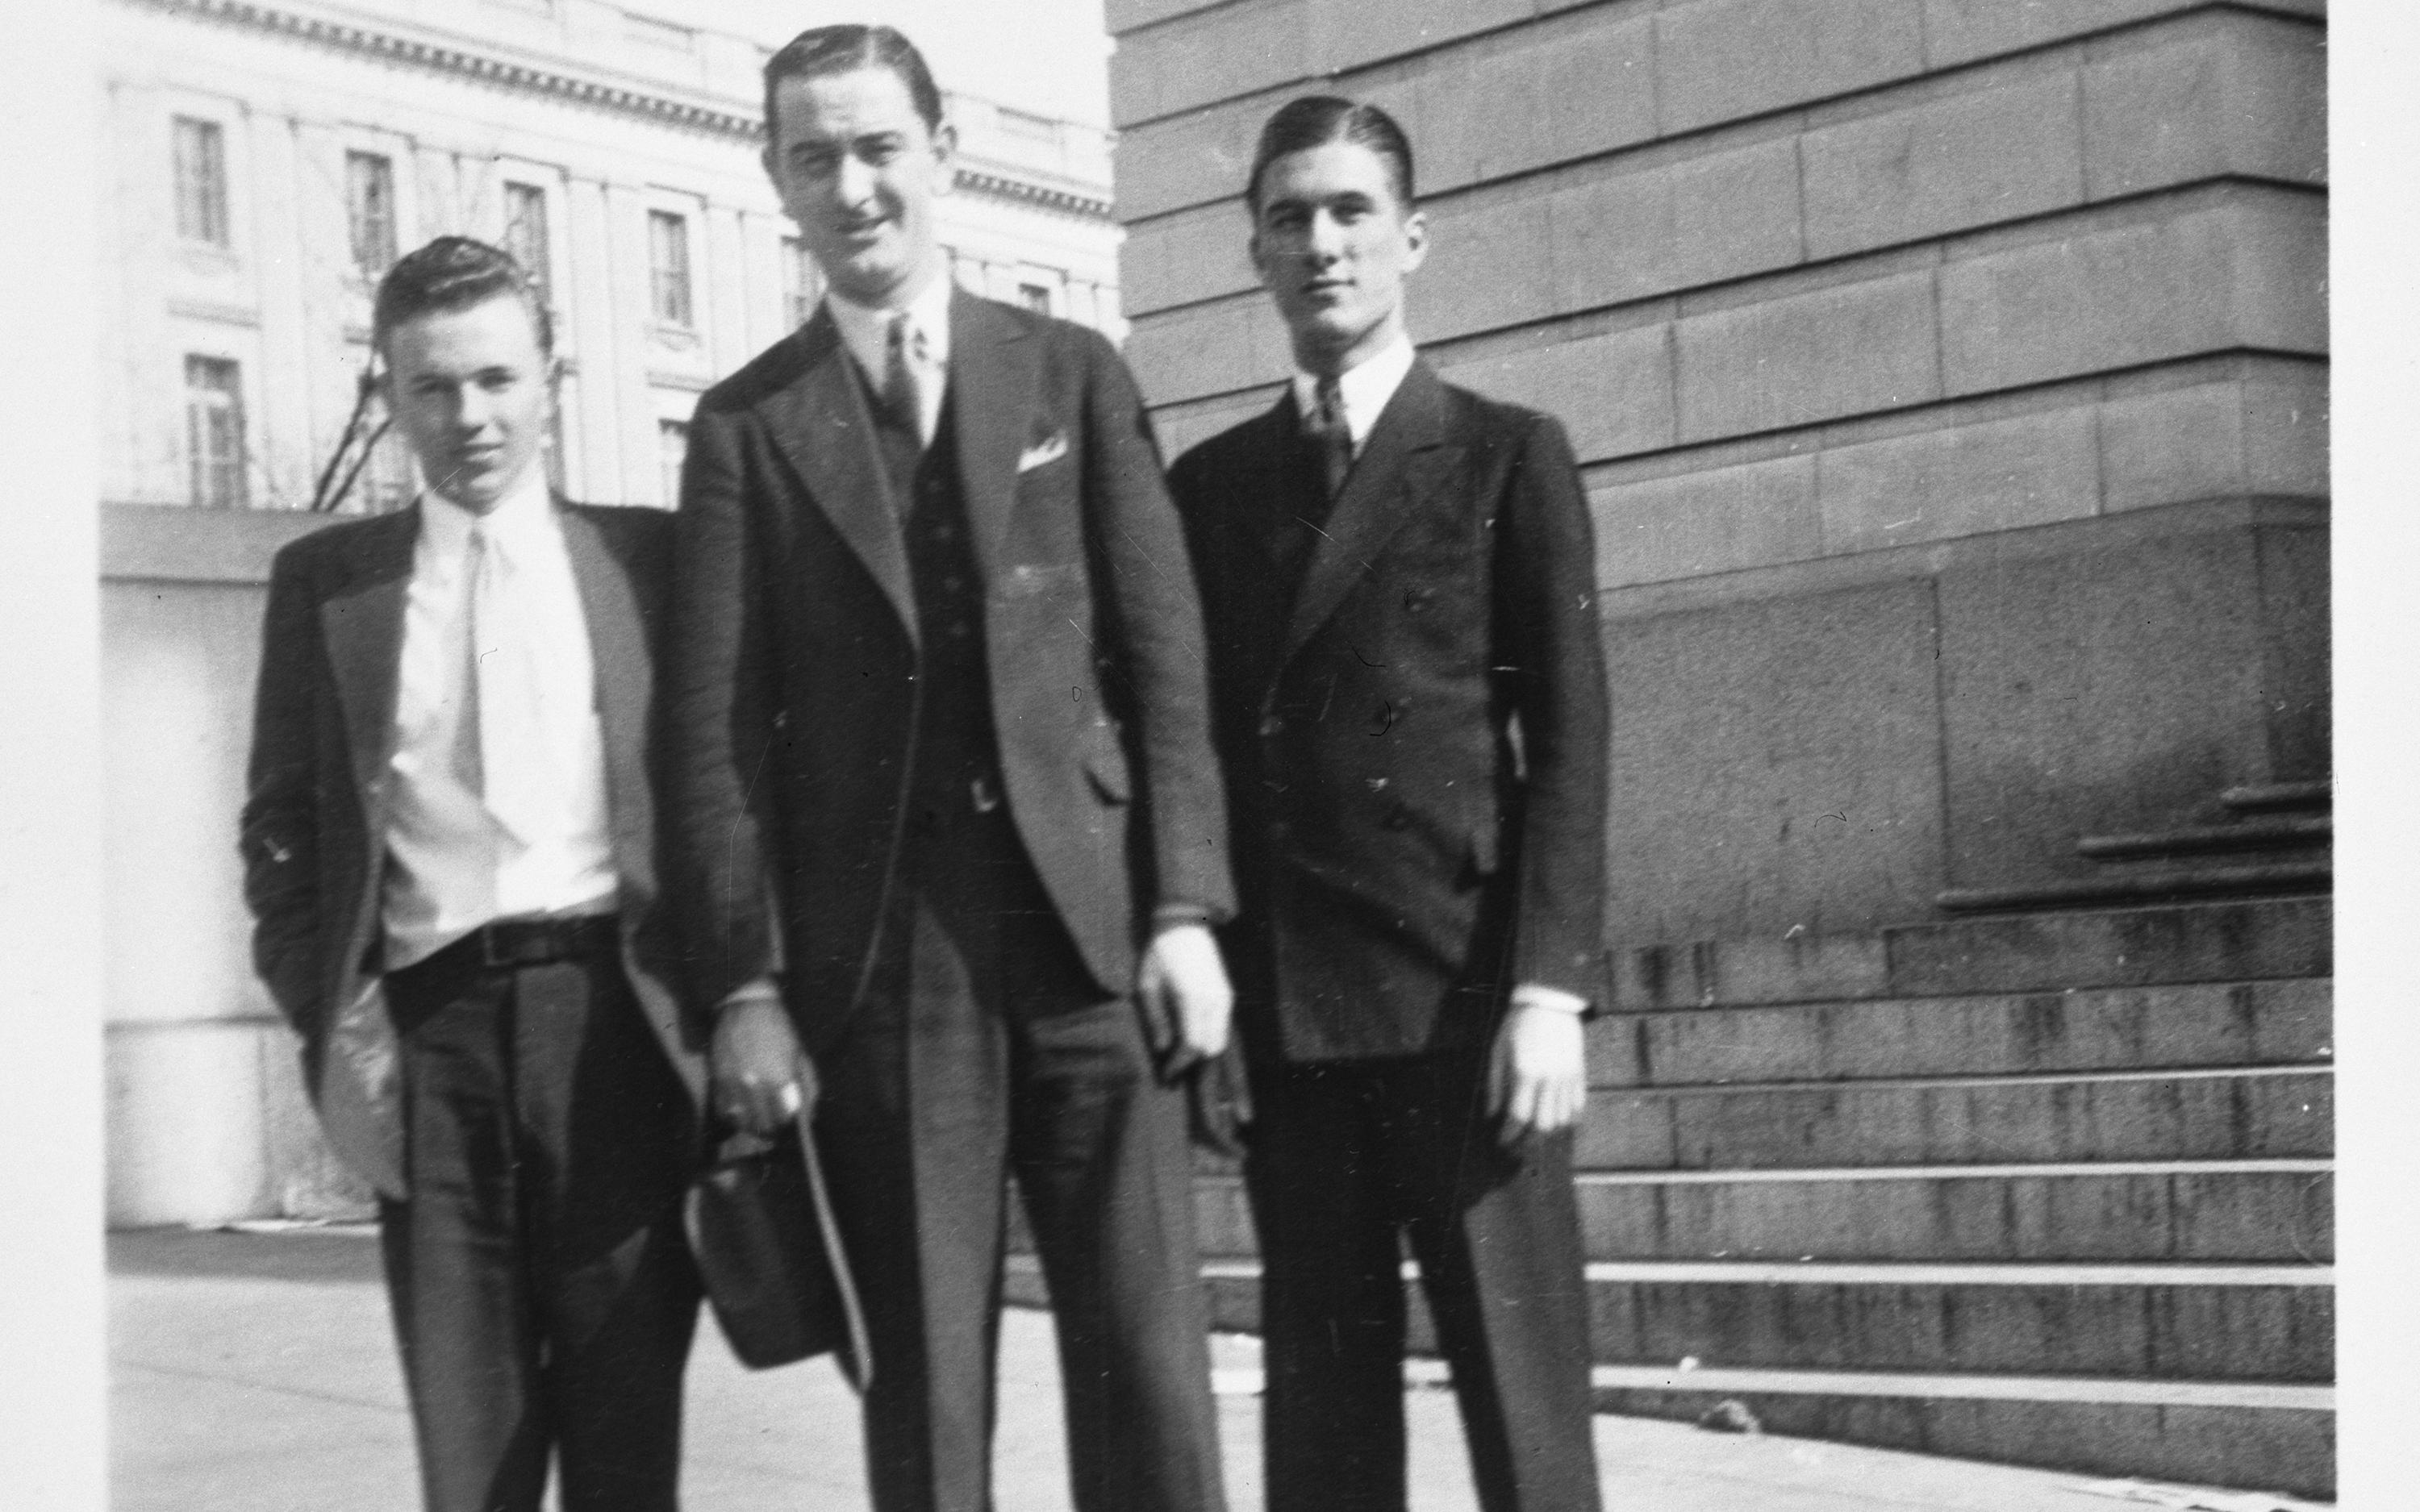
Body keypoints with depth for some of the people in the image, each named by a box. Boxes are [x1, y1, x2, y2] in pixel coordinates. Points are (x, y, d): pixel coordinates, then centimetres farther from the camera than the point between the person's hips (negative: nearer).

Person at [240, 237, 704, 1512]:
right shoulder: (324, 581, 11)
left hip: (614, 1013, -1)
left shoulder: (648, 556, 8)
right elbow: (281, 824, 11)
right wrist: (330, 1009, -1)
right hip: (431, 1026, 1)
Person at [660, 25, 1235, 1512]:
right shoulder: (748, 426, 8)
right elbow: (717, 729, 3)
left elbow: (1166, 661, 6)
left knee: (1150, 1365, -3)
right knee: (923, 1383, 3)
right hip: (878, 954, 0)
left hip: (1091, 929, 0)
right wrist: (746, 987, -5)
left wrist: (1185, 909, -4)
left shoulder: (1074, 374, 11)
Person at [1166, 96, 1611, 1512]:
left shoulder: (1507, 456, 4)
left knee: (1521, 1393, -4)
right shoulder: (1208, 483, 15)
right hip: (1284, 1009, 4)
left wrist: (1549, 985, -12)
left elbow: (1568, 738, -2)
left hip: (1465, 995, -3)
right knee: (1321, 1397, 5)